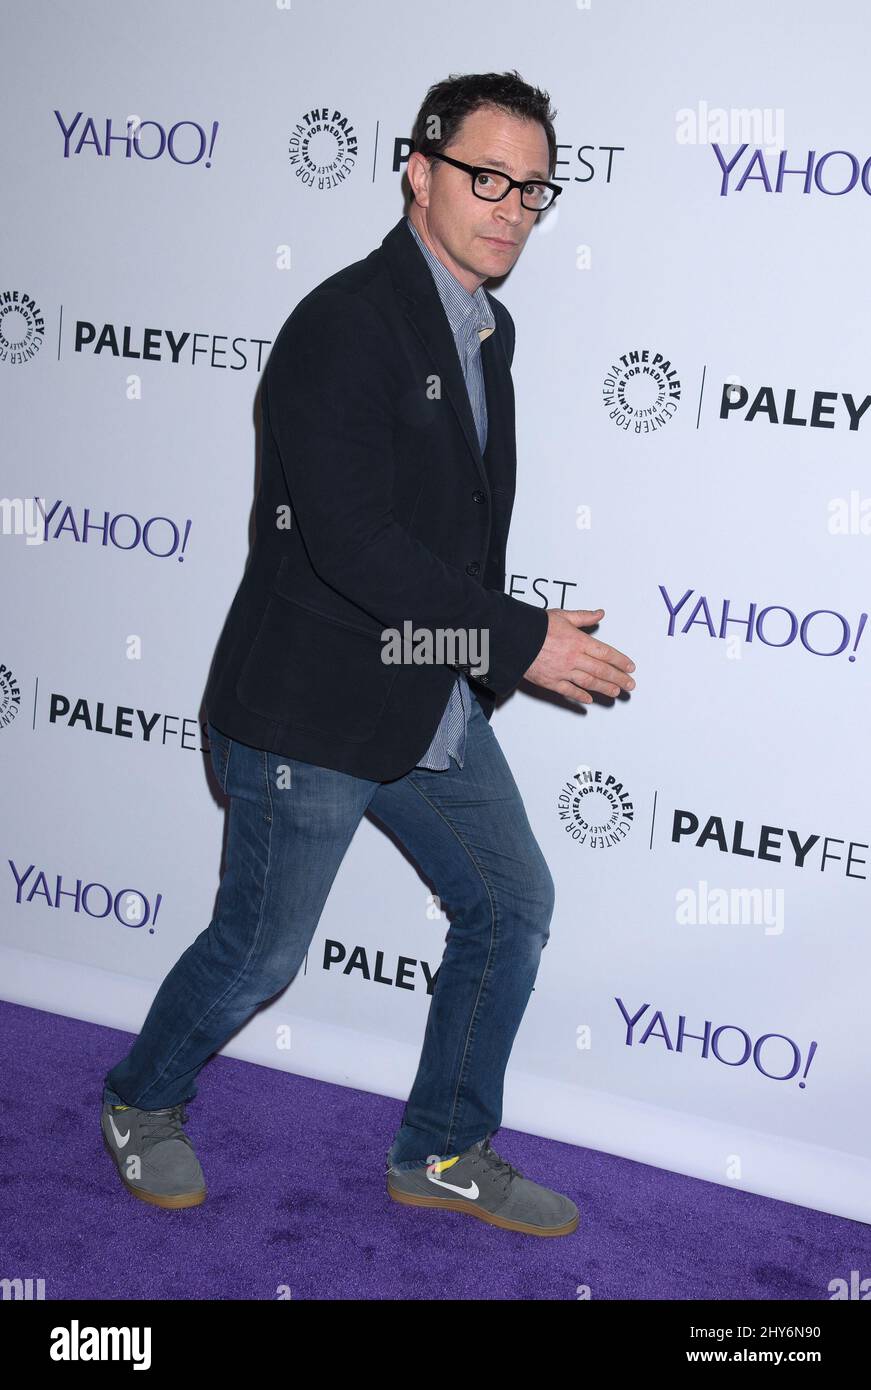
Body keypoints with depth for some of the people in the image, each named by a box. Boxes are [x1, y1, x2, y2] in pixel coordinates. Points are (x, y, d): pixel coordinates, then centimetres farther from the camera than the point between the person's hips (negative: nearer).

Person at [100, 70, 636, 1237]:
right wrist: (518, 638, -23)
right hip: (311, 713, -8)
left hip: (434, 703, 9)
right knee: (260, 952, 8)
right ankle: (144, 1102, 38)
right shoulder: (345, 324, -21)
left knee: (512, 904, 13)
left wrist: (479, 652, 13)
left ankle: (446, 1151, 31)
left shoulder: (488, 329, 8)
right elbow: (351, 542, -28)